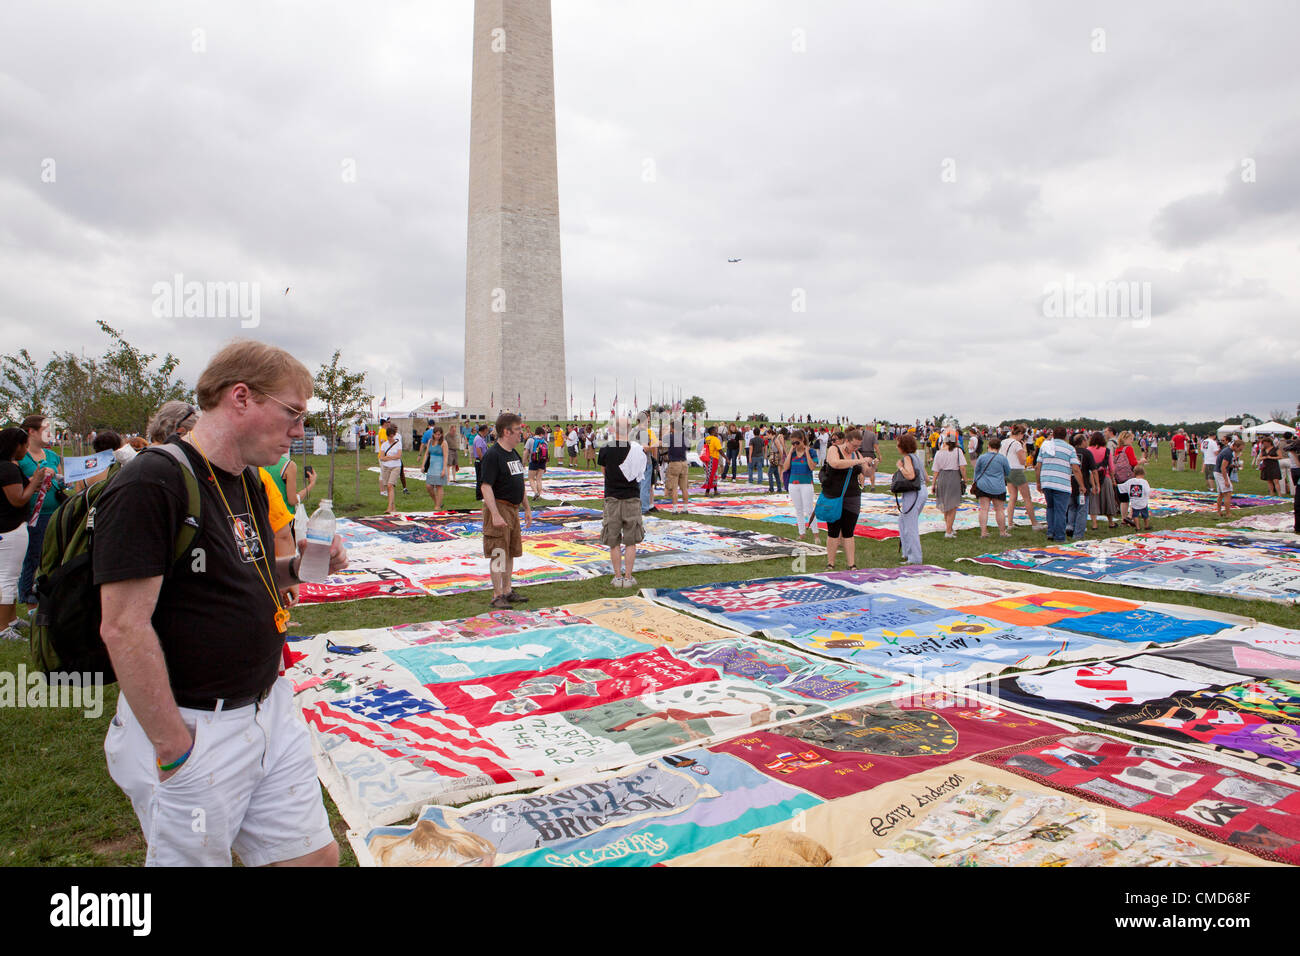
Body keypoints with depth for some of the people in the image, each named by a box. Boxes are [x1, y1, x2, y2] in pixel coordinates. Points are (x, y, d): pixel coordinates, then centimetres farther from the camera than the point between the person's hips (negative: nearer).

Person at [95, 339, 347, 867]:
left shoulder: (248, 482, 9)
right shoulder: (150, 484, -19)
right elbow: (124, 628, -21)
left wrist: (297, 567, 0)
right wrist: (173, 750, -17)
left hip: (270, 708, 8)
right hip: (195, 728, -8)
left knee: (316, 855, 13)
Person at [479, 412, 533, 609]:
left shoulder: (514, 454, 13)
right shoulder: (492, 455, -15)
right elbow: (485, 486, -20)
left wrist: (527, 508, 21)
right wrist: (495, 514, -26)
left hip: (513, 509, 9)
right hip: (499, 508, -9)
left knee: (511, 552, 15)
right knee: (499, 554, -4)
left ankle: (507, 591, 26)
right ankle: (497, 596, 5)